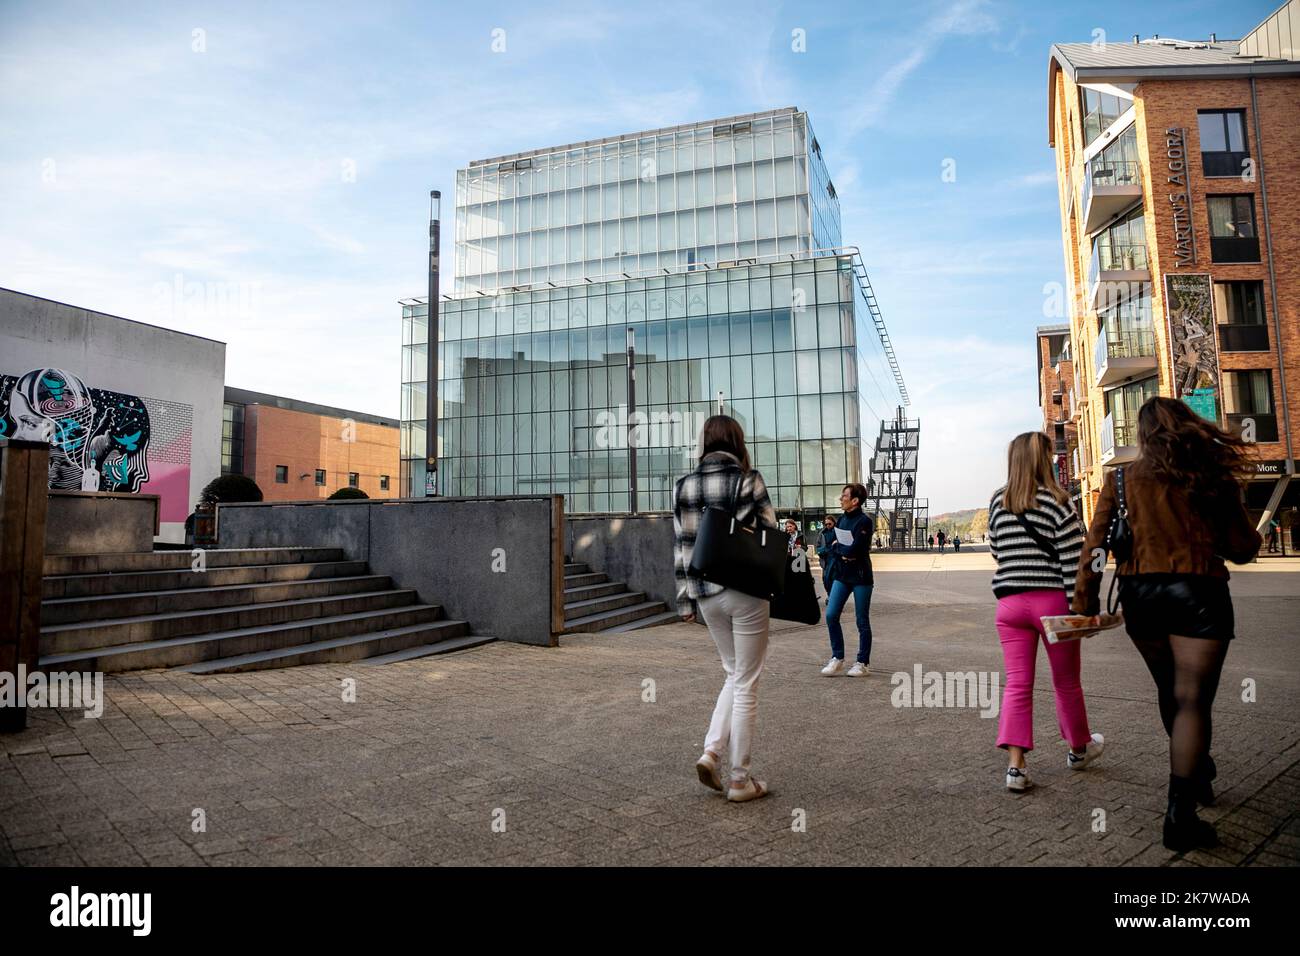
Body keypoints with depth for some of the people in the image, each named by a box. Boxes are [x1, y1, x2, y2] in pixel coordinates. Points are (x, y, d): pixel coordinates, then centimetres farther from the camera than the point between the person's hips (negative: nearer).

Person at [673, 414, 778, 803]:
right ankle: (740, 779, 14)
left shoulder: (684, 485, 3)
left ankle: (711, 751, 10)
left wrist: (685, 599, 8)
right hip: (747, 592, -4)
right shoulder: (748, 480, -8)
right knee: (746, 684, 6)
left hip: (707, 593, 4)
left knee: (734, 674, 22)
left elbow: (682, 545, 4)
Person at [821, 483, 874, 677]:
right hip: (842, 575, 6)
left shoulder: (864, 521, -12)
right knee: (831, 615, -3)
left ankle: (863, 663, 15)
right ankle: (837, 658, 11)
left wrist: (839, 547, -6)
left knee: (862, 621, 4)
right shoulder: (841, 519, 10)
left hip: (861, 577, -6)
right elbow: (833, 547, 7)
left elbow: (854, 549, -22)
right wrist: (844, 551, -12)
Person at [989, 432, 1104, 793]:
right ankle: (1079, 748, 38)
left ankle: (1015, 766, -5)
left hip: (1010, 602, 3)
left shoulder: (997, 502, 4)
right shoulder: (1055, 501, -8)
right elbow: (1073, 560, -11)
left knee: (1017, 684, 3)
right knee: (1066, 681, 17)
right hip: (1052, 601, -2)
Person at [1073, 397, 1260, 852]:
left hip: (1139, 593, 2)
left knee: (1170, 692, 20)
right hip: (1197, 592, -2)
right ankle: (1180, 813, -6)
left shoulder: (1121, 478, 4)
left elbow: (1095, 543, -2)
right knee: (1191, 700, -2)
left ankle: (1196, 773, 40)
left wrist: (1085, 601, 2)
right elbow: (1242, 548, 5)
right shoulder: (1211, 475, 1)